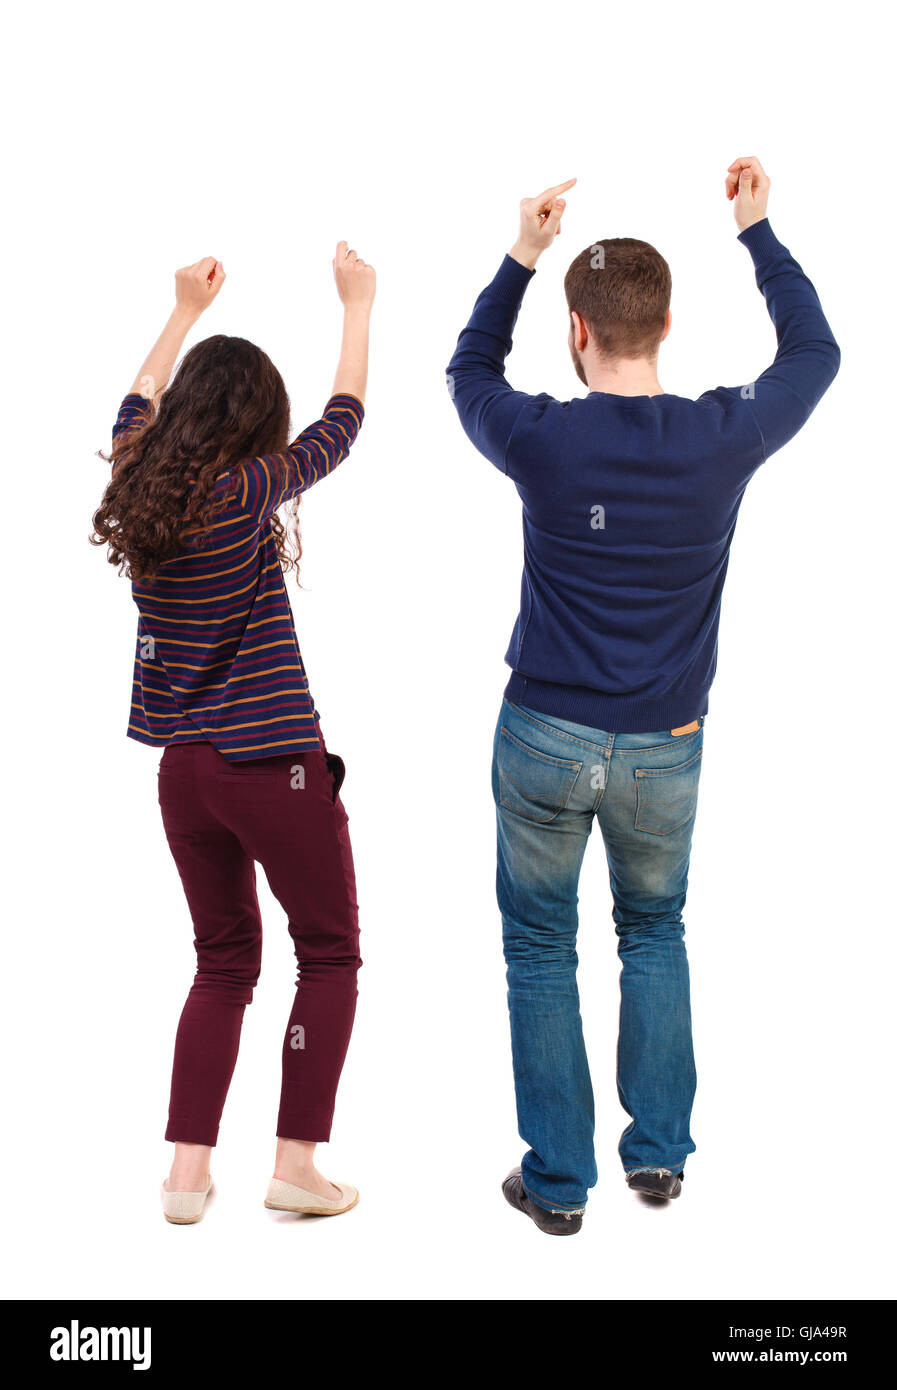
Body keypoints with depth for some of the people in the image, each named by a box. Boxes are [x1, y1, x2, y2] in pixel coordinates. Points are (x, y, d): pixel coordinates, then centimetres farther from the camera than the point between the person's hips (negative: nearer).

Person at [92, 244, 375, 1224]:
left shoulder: (138, 485, 2)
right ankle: (296, 1165, 11)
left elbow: (137, 407, 23)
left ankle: (188, 1170, 12)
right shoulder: (249, 493, -14)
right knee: (329, 954, 10)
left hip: (183, 768, 6)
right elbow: (342, 421, 0)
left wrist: (185, 312, 34)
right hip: (275, 765, -6)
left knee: (224, 962, 16)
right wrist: (358, 304, 13)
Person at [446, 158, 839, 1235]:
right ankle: (658, 1151, 27)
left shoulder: (541, 439, -14)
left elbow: (468, 370, 11)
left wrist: (522, 256, 13)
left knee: (540, 951, 12)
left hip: (544, 738, -2)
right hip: (664, 746, 2)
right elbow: (815, 353, 11)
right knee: (654, 934, 24)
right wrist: (757, 230, 18)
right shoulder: (724, 437, -10)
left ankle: (558, 1181, 19)